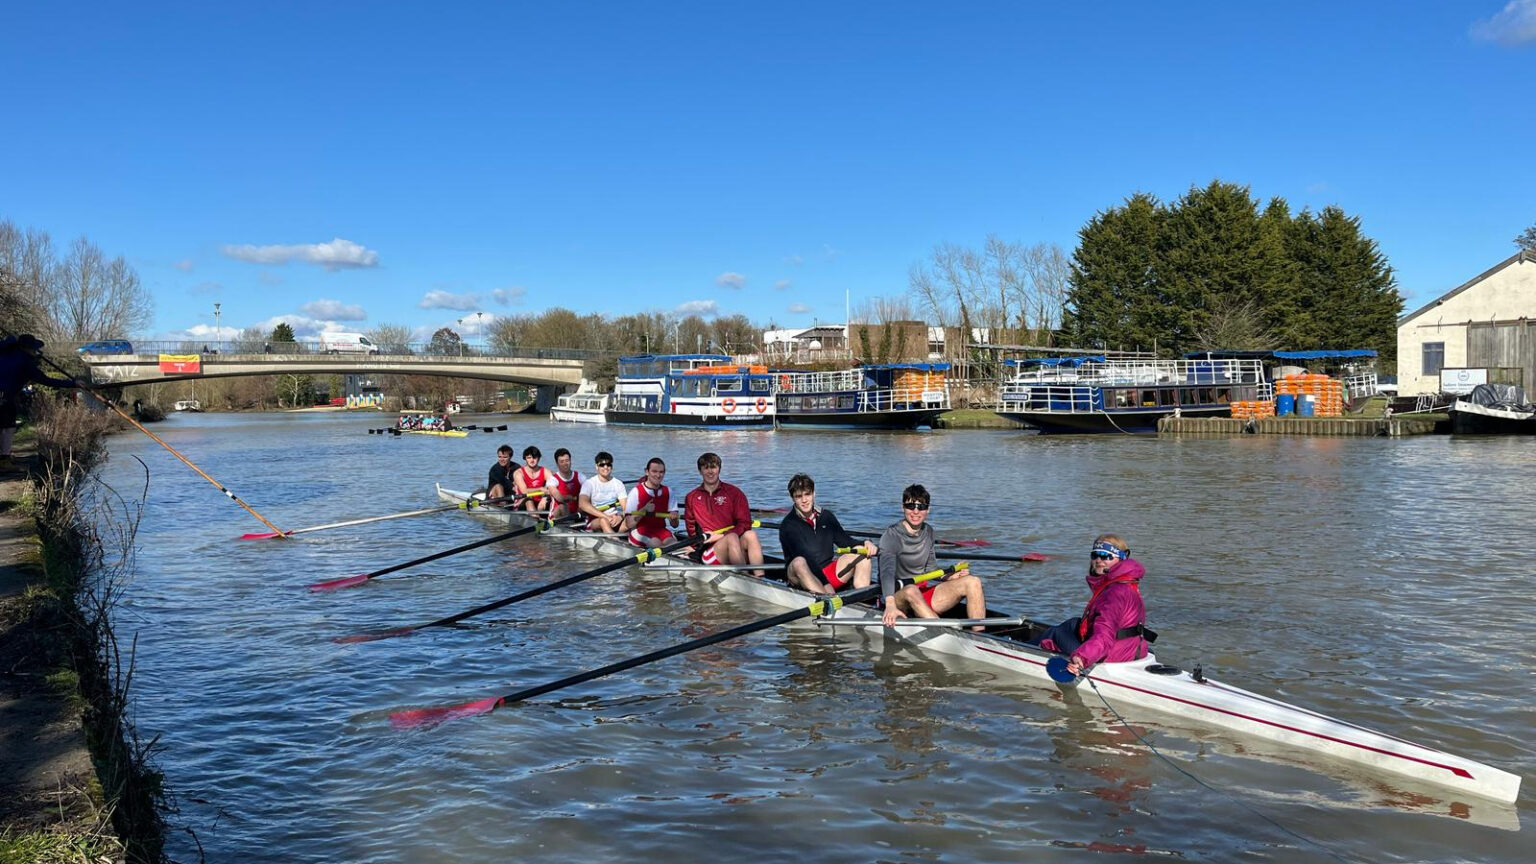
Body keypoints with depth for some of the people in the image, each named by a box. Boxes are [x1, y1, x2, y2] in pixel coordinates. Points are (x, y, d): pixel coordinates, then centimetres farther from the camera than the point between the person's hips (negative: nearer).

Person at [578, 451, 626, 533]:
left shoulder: (618, 484, 10)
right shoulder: (589, 483, -1)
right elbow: (582, 504, -19)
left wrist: (620, 516, -24)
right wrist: (606, 516, -27)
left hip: (614, 520, 3)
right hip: (594, 521, -3)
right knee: (603, 521, -37)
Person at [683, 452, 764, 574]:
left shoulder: (734, 493, 9)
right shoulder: (691, 498, 14)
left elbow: (745, 524, 2)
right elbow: (691, 530, 18)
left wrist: (721, 536, -10)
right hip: (708, 552, -1)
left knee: (750, 535, -31)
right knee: (732, 537, -33)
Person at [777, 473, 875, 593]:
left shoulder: (826, 516, 9)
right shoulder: (788, 525, -10)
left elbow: (846, 541, 9)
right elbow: (803, 557, -20)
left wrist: (865, 546, -14)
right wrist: (826, 585, -31)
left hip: (829, 572, 5)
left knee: (862, 555, -10)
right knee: (799, 562, -35)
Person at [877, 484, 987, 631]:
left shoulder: (928, 532, 11)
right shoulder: (891, 536, -11)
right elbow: (887, 571, -28)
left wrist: (947, 577, -1)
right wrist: (890, 605, -45)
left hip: (925, 593, 7)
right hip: (897, 596, -7)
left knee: (973, 581, -11)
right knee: (911, 590, -41)